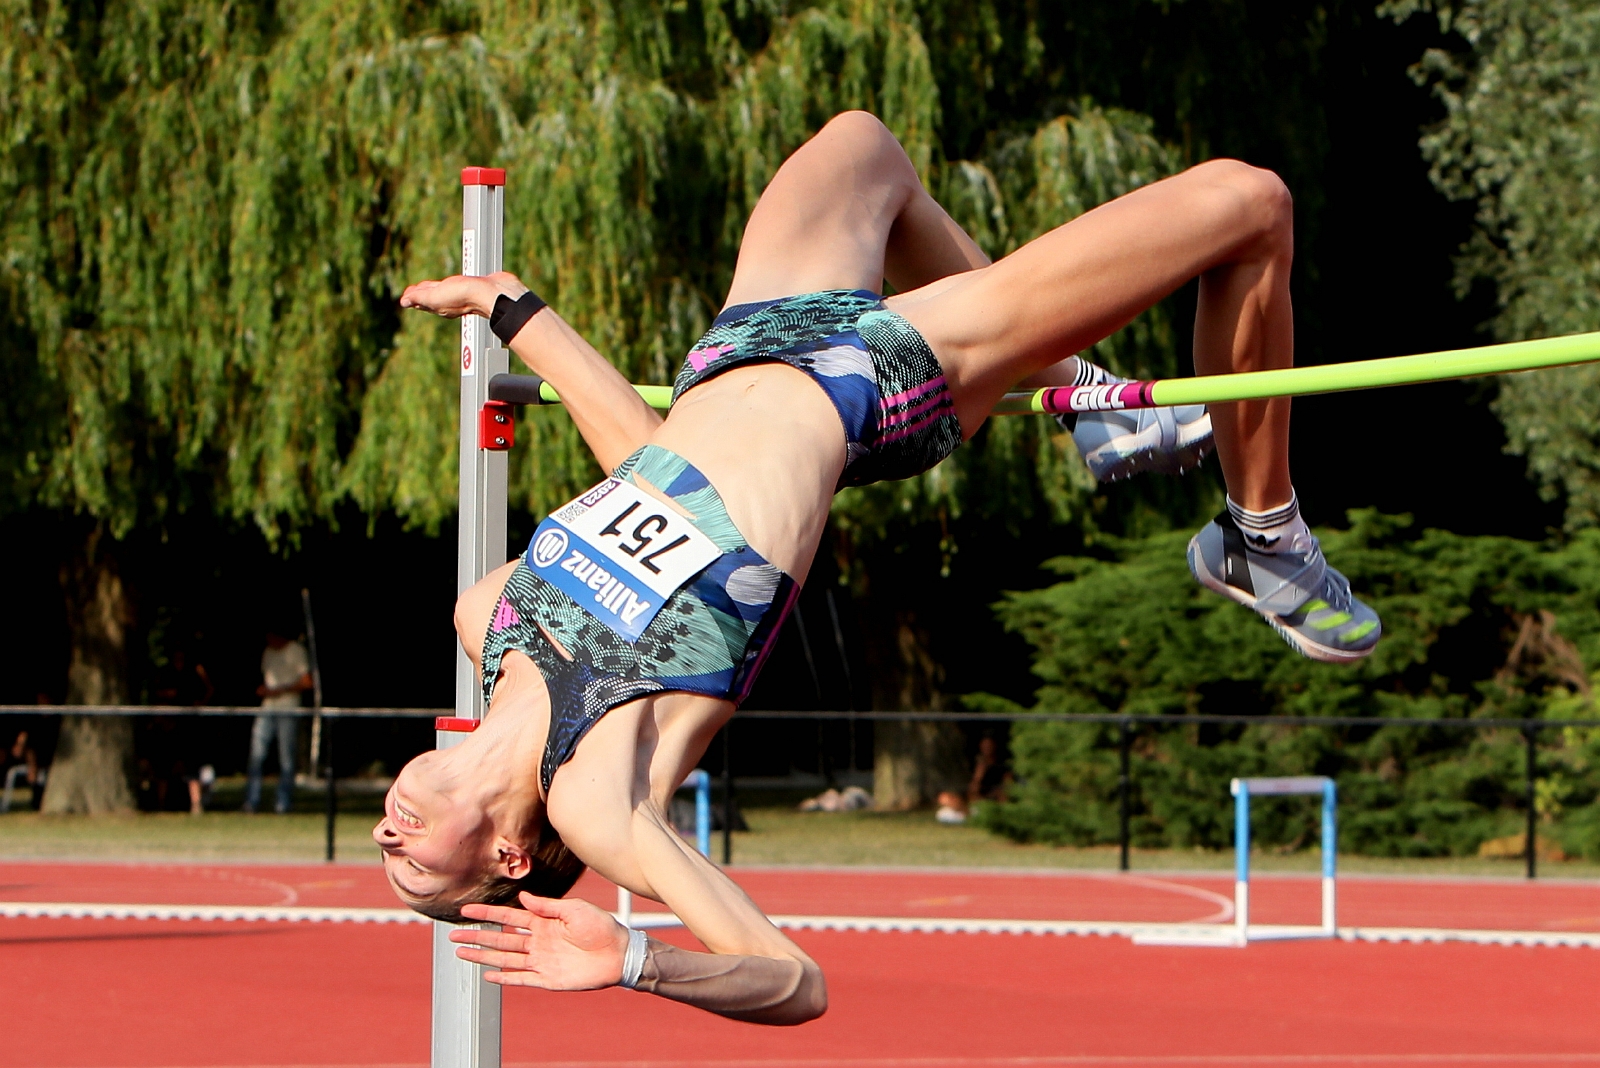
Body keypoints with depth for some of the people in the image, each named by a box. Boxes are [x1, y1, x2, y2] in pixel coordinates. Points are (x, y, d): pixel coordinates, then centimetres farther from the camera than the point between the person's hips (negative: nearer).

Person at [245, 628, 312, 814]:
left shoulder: (296, 651, -2)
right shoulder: (267, 652, 17)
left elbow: (307, 683, -5)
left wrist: (279, 691, -12)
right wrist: (262, 689, 3)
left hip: (288, 709, -5)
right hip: (267, 708, 5)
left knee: (286, 758, -4)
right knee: (256, 754, -4)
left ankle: (283, 803, 2)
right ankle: (251, 801, -2)